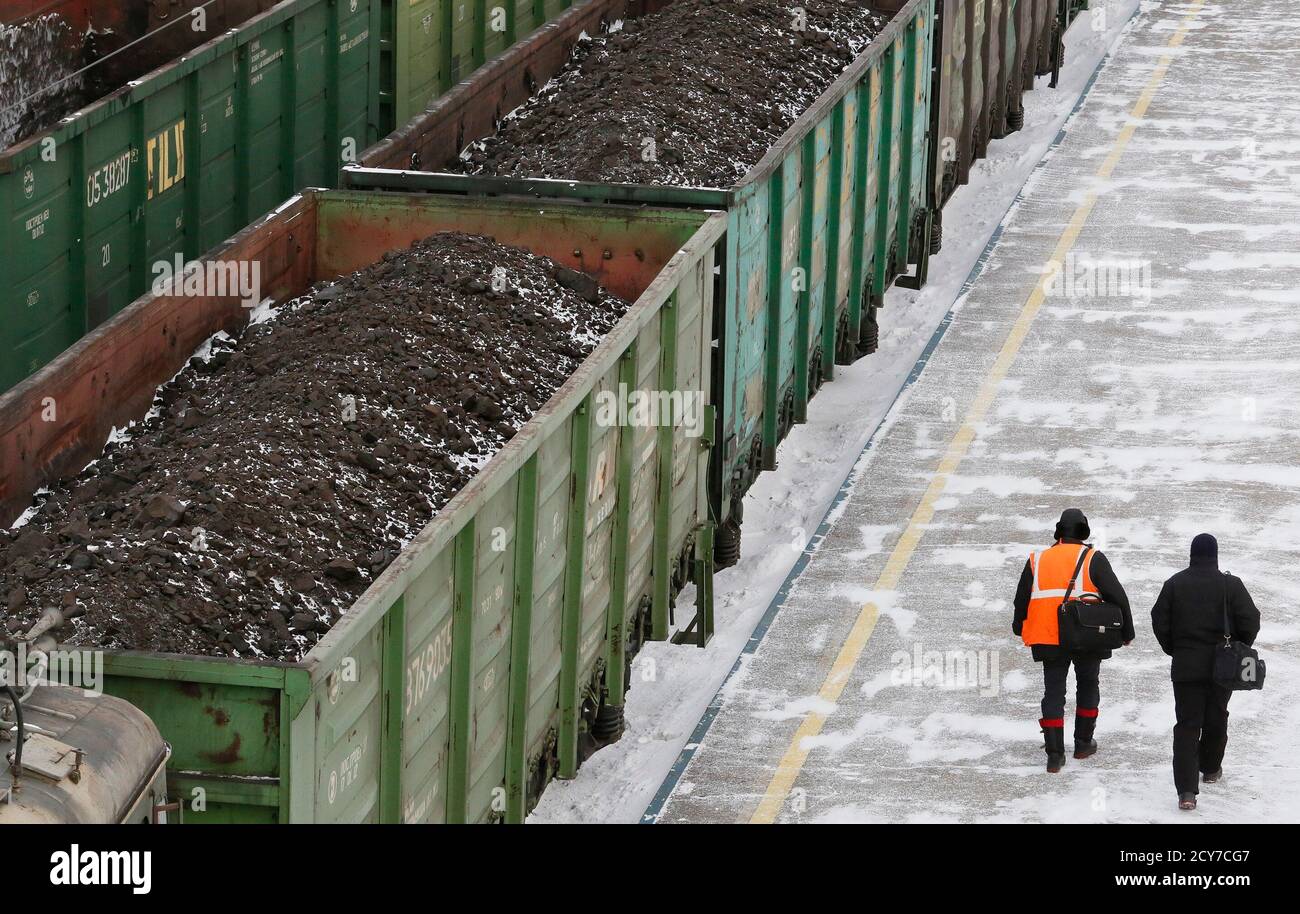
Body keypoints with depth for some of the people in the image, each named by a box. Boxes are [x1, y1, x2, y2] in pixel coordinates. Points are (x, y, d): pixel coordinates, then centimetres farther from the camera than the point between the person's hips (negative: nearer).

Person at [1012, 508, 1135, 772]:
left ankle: (1054, 754, -1)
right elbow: (1117, 596, -5)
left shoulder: (1037, 560, 5)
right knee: (1088, 686, 20)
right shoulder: (1093, 559, -4)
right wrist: (1127, 631, 6)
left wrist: (1020, 628, 29)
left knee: (1053, 693, 6)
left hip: (1049, 639, 2)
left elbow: (1022, 599, 12)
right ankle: (1083, 743, 27)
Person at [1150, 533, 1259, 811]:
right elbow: (1250, 621, -8)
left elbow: (1160, 622, 0)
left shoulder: (1174, 584, -3)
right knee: (1216, 720, 20)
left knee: (1187, 725, -1)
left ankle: (1186, 790, -14)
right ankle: (1211, 768, 38)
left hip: (1185, 667, 0)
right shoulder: (1230, 585, -8)